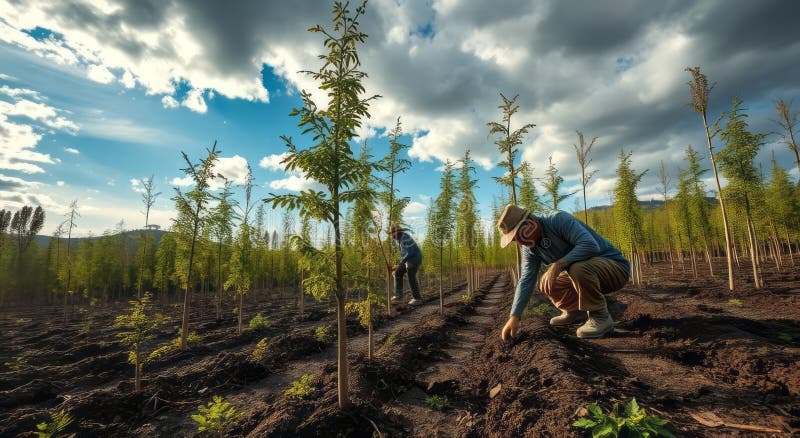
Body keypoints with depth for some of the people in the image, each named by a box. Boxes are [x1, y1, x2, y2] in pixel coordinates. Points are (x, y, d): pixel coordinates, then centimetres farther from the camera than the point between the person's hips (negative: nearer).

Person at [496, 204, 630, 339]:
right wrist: (514, 317, -13)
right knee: (544, 282, -3)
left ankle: (600, 318, -15)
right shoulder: (530, 247, -3)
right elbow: (526, 281, -7)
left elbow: (590, 245, -36)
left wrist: (559, 264, -38)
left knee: (578, 269, -37)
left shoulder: (560, 220, -24)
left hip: (614, 267, -7)